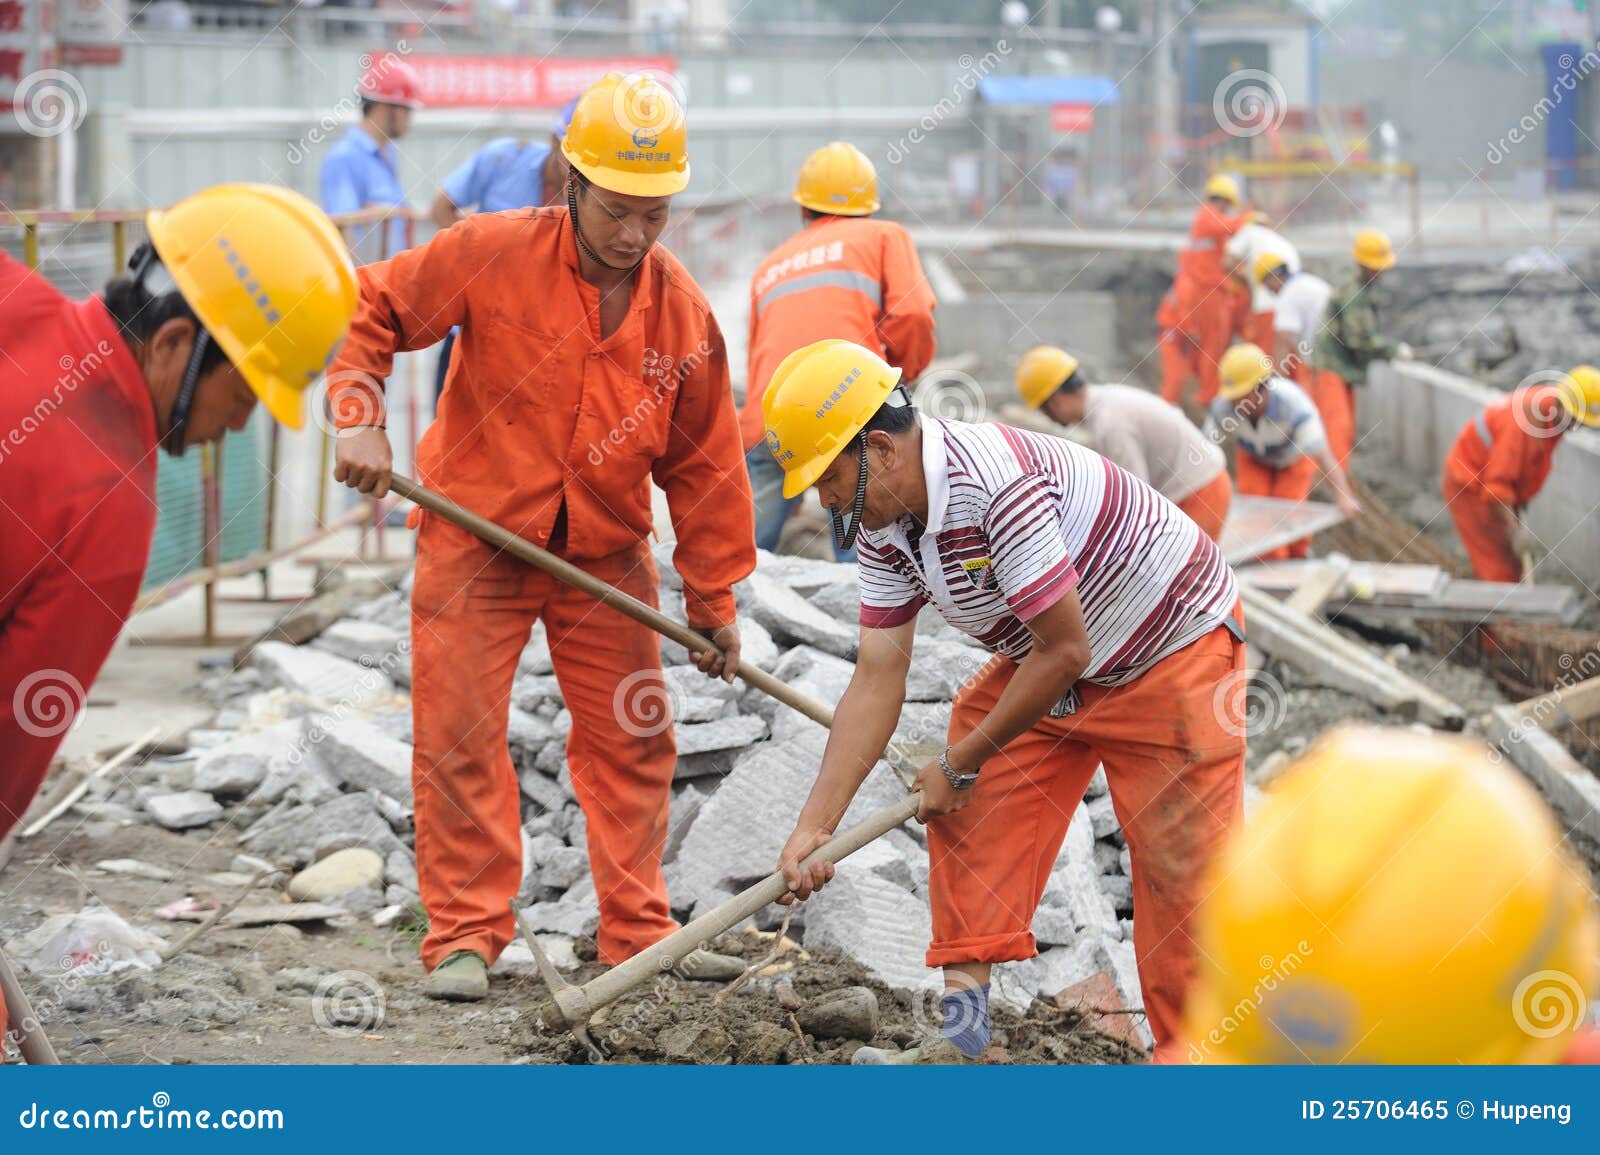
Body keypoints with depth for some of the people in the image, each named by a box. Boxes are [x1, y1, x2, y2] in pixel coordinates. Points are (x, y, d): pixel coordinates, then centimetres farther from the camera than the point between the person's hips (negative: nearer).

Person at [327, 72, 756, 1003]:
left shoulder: (683, 313, -5)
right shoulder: (493, 255, -15)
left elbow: (703, 463, 3)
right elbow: (370, 311, -6)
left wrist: (714, 597, 6)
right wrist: (361, 422, -20)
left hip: (606, 551, 3)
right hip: (476, 536, -3)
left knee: (632, 742, 7)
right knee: (461, 737, -2)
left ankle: (640, 932, 20)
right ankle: (467, 934, 7)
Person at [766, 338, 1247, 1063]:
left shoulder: (998, 483, -35)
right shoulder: (882, 525, -8)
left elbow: (1064, 651, -30)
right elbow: (878, 680, -4)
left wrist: (959, 765, -18)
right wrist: (813, 827, -10)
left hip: (1174, 648, -8)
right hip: (1050, 656, 8)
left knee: (1177, 865, -9)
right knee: (969, 810, -7)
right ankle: (965, 995, -6)